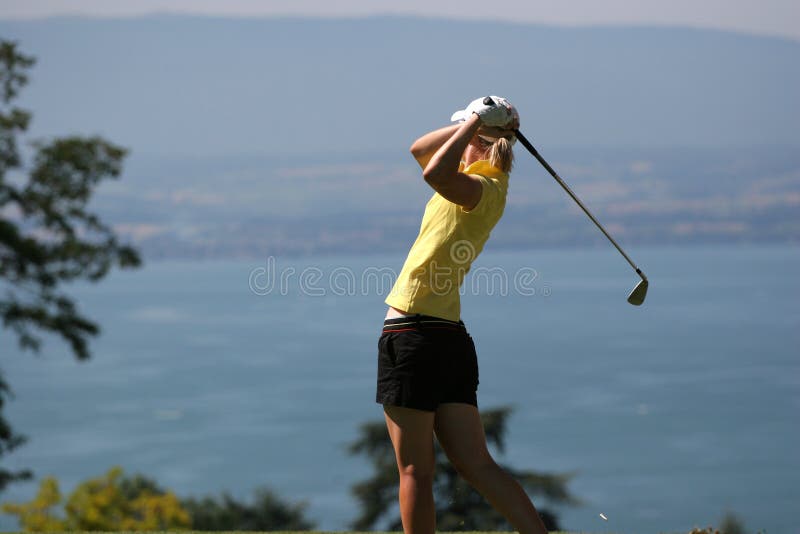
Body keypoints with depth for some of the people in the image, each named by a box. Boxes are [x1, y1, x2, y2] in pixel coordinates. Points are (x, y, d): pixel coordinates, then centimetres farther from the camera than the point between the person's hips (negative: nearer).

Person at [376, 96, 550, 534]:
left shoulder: (483, 188, -10)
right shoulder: (479, 184, 16)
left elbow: (435, 173, -32)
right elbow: (419, 150, 28)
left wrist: (472, 124, -17)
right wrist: (472, 125, 13)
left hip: (413, 332, -8)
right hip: (451, 336, 8)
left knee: (415, 472, -1)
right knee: (476, 465, 5)